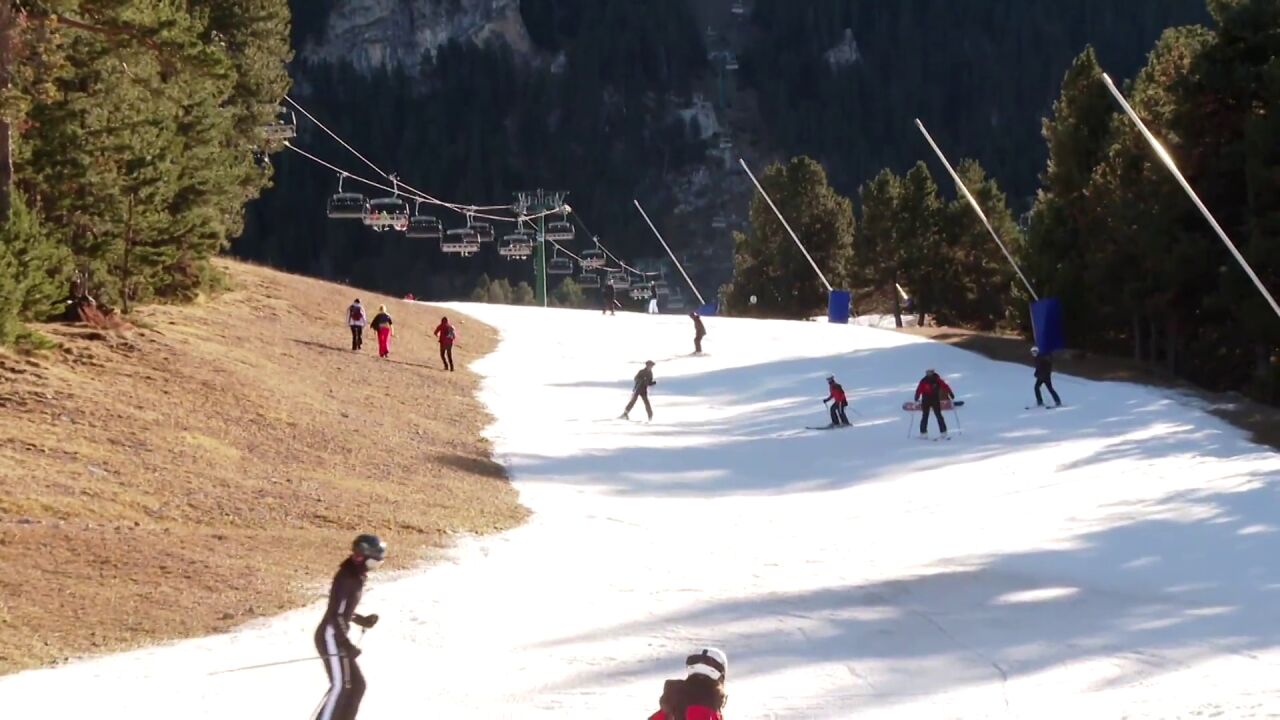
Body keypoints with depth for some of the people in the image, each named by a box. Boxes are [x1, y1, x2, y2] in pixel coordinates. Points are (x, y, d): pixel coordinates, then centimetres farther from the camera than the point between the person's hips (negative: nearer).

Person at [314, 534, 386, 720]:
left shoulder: (356, 575, 10)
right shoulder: (347, 578, -21)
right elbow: (336, 614, -24)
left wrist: (362, 620, 12)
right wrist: (347, 645, -24)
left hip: (338, 637, 10)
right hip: (331, 637, -10)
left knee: (356, 684, 11)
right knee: (340, 686, -15)